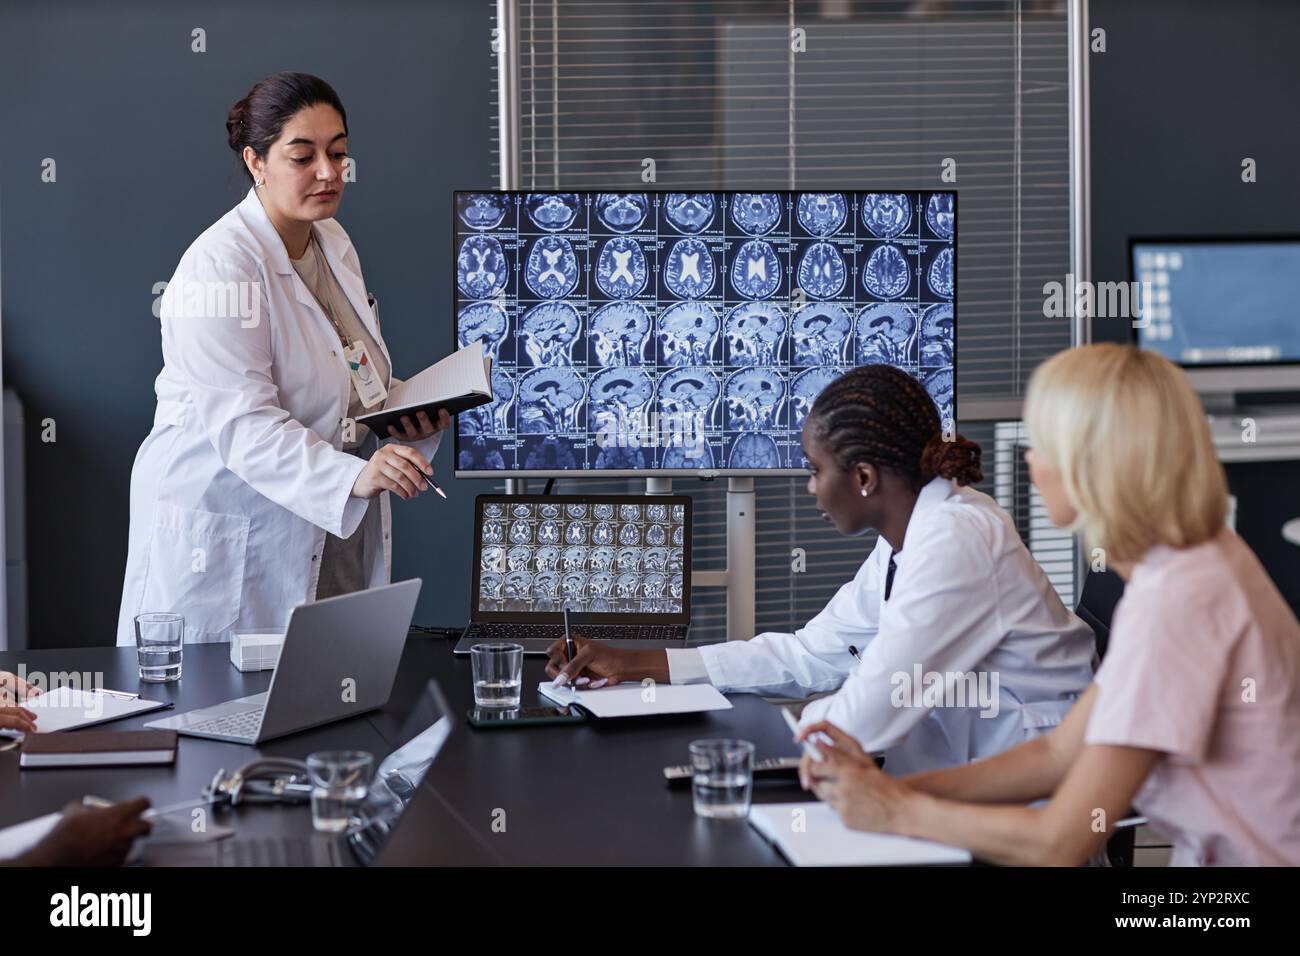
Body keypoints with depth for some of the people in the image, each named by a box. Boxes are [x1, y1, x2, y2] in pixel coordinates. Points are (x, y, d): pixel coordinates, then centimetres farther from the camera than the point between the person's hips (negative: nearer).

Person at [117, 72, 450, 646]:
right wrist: (352, 476, -41)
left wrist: (409, 411, 1)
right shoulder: (220, 265, -18)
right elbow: (242, 424, -27)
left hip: (324, 533, 7)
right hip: (226, 536, -7)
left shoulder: (334, 244, 9)